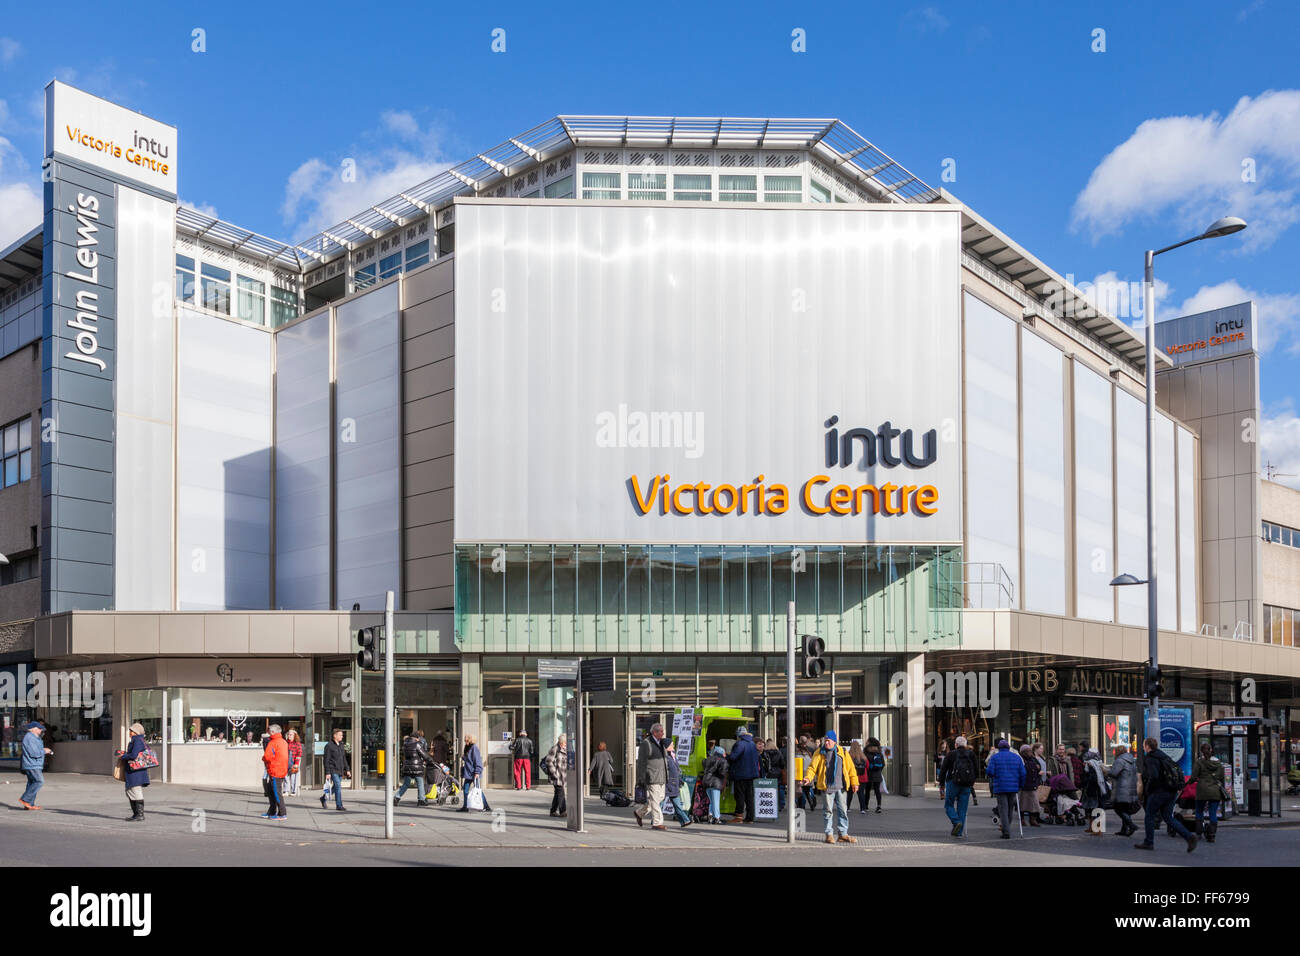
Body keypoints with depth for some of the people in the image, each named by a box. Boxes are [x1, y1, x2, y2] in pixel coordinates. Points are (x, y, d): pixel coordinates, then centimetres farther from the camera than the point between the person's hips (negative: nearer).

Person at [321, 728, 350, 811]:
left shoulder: (341, 745, 14)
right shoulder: (329, 746, -8)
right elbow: (326, 760, -10)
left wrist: (347, 769, 14)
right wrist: (327, 773, -15)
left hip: (340, 771, 8)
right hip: (333, 770, -7)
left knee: (336, 787, 13)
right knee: (338, 787, -13)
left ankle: (323, 798, 34)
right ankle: (339, 805, -9)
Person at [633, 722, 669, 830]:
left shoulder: (661, 743, 16)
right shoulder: (646, 743, -10)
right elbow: (641, 762, -12)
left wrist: (666, 777, 21)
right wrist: (641, 780, -15)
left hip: (661, 777, 9)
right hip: (652, 777, -9)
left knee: (660, 798, 12)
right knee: (654, 800, -6)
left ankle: (639, 811, 28)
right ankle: (657, 823, 0)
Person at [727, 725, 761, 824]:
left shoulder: (740, 744, -15)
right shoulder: (752, 744, 13)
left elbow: (732, 757, -22)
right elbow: (756, 759, 19)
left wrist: (726, 756, -2)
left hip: (740, 774, -8)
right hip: (751, 773, 8)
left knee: (740, 795, -3)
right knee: (749, 796, 9)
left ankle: (739, 816, -5)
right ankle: (749, 817, 10)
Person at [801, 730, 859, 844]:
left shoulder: (843, 752, 9)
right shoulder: (819, 753, 4)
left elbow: (851, 768, 12)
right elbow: (812, 767, 1)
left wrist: (854, 783, 8)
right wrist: (808, 778, -16)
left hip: (841, 787, 2)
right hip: (827, 787, -2)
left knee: (843, 810, 3)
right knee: (828, 811, 1)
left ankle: (843, 834, 11)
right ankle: (829, 834, 10)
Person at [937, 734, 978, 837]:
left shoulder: (950, 754, -1)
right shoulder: (971, 754, 6)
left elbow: (943, 769, -1)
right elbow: (977, 769, 8)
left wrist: (941, 783, 10)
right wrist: (973, 781, 22)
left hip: (953, 783, -3)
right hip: (967, 785, 3)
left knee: (948, 805, 9)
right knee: (962, 808, 8)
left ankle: (956, 822, -15)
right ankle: (959, 832, 6)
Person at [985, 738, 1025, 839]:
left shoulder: (994, 757, -1)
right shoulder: (1016, 757, 8)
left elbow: (990, 772, -12)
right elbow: (1022, 773, 3)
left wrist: (986, 771, 10)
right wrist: (1021, 785, 13)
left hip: (1000, 787, -3)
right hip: (1013, 787, 3)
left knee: (1003, 809, -2)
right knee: (1010, 809, 15)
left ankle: (1006, 832, -9)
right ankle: (1006, 828, 25)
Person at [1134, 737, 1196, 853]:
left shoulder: (1150, 759, -12)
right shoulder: (1164, 756, 15)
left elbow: (1153, 776, -25)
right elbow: (1178, 771, 17)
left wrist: (1147, 789, -10)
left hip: (1159, 791, -8)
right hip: (1172, 791, 8)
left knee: (1149, 815, 7)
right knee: (1168, 817, 11)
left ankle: (1148, 842, 12)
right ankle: (1189, 836, -4)